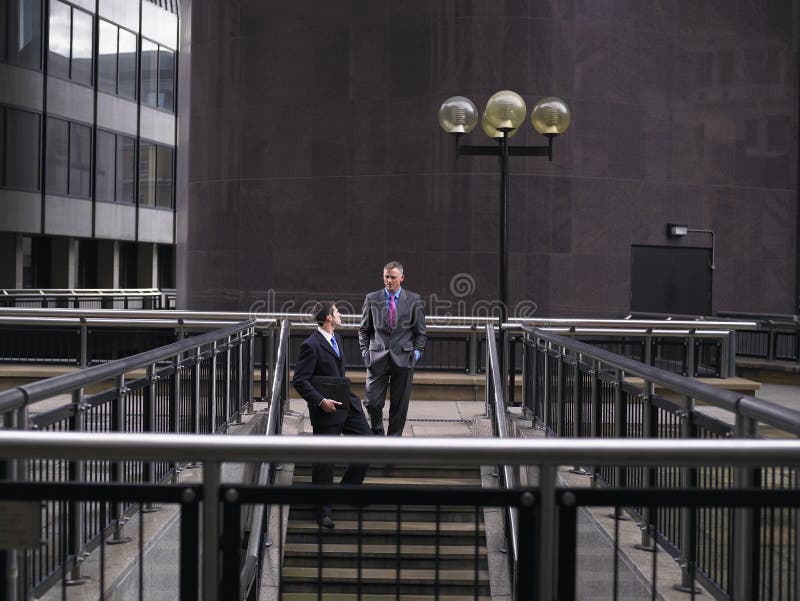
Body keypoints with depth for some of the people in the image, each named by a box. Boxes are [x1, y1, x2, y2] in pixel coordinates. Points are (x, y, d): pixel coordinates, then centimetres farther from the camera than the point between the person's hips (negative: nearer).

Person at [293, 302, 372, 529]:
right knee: (324, 460, 0)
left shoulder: (336, 339, 13)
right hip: (328, 409, -8)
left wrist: (348, 393, 16)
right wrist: (321, 401, -22)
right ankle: (323, 512, 11)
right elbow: (299, 381, -16)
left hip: (348, 404, 8)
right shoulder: (311, 345, -14)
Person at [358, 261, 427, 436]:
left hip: (403, 358, 0)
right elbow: (364, 329, 14)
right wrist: (365, 350, 4)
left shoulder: (414, 300, 4)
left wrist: (417, 352, -1)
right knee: (373, 402, -5)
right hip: (377, 358, 0)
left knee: (399, 405, 4)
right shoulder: (372, 299, 6)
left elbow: (420, 331, 10)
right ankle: (377, 433, 19)